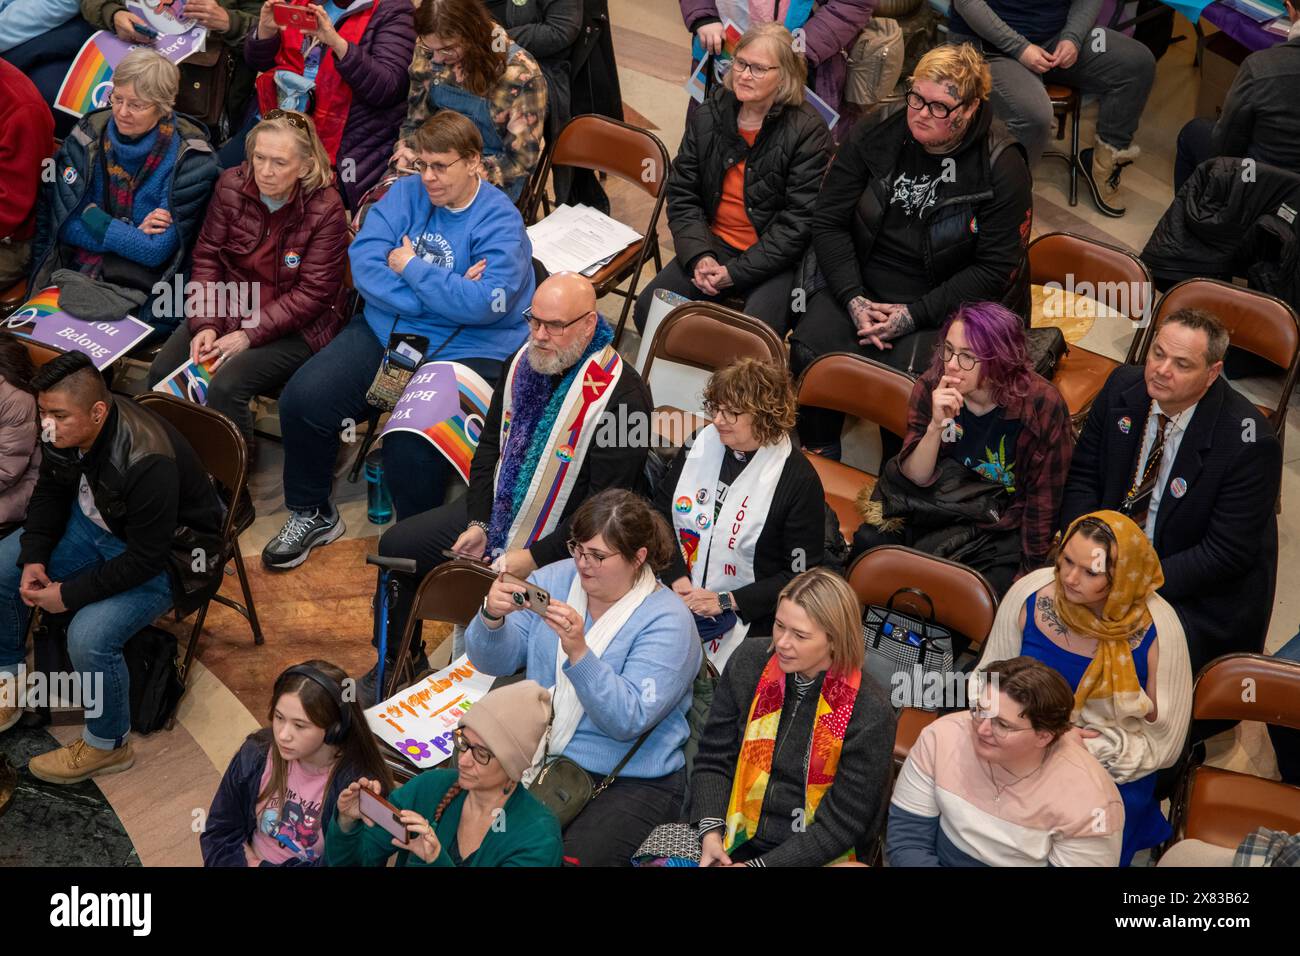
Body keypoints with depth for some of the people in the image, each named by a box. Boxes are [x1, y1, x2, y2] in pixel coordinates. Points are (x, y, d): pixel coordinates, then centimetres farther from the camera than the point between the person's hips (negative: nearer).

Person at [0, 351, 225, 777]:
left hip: (166, 554, -8)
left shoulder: (147, 462, -37)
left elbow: (144, 560, -29)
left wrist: (70, 594, -25)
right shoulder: (63, 431, -15)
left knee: (90, 636, -27)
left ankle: (108, 745, 0)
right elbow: (50, 493, 5)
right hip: (93, 523, 8)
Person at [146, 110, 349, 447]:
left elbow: (311, 293, -16)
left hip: (293, 326, -5)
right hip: (229, 308, 5)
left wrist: (248, 335, -21)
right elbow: (207, 257, 1)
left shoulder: (325, 208, -17)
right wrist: (206, 325, -13)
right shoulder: (232, 186, -4)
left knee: (226, 387, -27)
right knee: (162, 372, -15)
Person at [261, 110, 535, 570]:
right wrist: (443, 293, -16)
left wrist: (411, 268, -13)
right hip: (387, 330, 6)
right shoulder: (406, 193, 6)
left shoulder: (500, 221, -9)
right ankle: (311, 515, 14)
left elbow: (482, 303, -24)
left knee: (409, 447, -29)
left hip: (464, 351, -5)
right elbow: (364, 260, -7)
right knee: (302, 400, -11)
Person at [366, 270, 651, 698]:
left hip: (556, 541, -8)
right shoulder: (524, 362, 1)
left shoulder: (621, 394, -23)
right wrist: (477, 524, 1)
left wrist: (535, 557, -24)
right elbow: (490, 445, 12)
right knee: (396, 545, 7)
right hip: (497, 514, 8)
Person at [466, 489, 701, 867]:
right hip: (538, 754, 4)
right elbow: (493, 662, 2)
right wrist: (492, 617, -20)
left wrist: (578, 652, -33)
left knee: (573, 857, -29)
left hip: (632, 782, -4)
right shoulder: (555, 578, 4)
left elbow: (628, 721, -21)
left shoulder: (667, 622, -11)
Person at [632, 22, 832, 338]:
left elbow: (799, 221, -13)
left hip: (774, 258, -4)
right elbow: (682, 194, 6)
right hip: (713, 245, 5)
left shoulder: (808, 131, -11)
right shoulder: (707, 116, 3)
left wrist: (736, 272, -17)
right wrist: (698, 256, -11)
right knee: (648, 311, -15)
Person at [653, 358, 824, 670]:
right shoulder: (701, 444, 5)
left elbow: (800, 574, -7)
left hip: (746, 624, -4)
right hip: (672, 595, 4)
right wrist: (677, 577, -8)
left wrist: (725, 602, -13)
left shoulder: (800, 482, -9)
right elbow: (660, 513, 9)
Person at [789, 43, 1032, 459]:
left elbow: (995, 269, -10)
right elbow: (828, 220, 2)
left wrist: (914, 315, -17)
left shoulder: (1001, 167, -10)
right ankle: (818, 455, 3)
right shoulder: (874, 137, 0)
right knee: (808, 352, -22)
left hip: (947, 305, -3)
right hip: (863, 288, 3)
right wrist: (853, 299, -12)